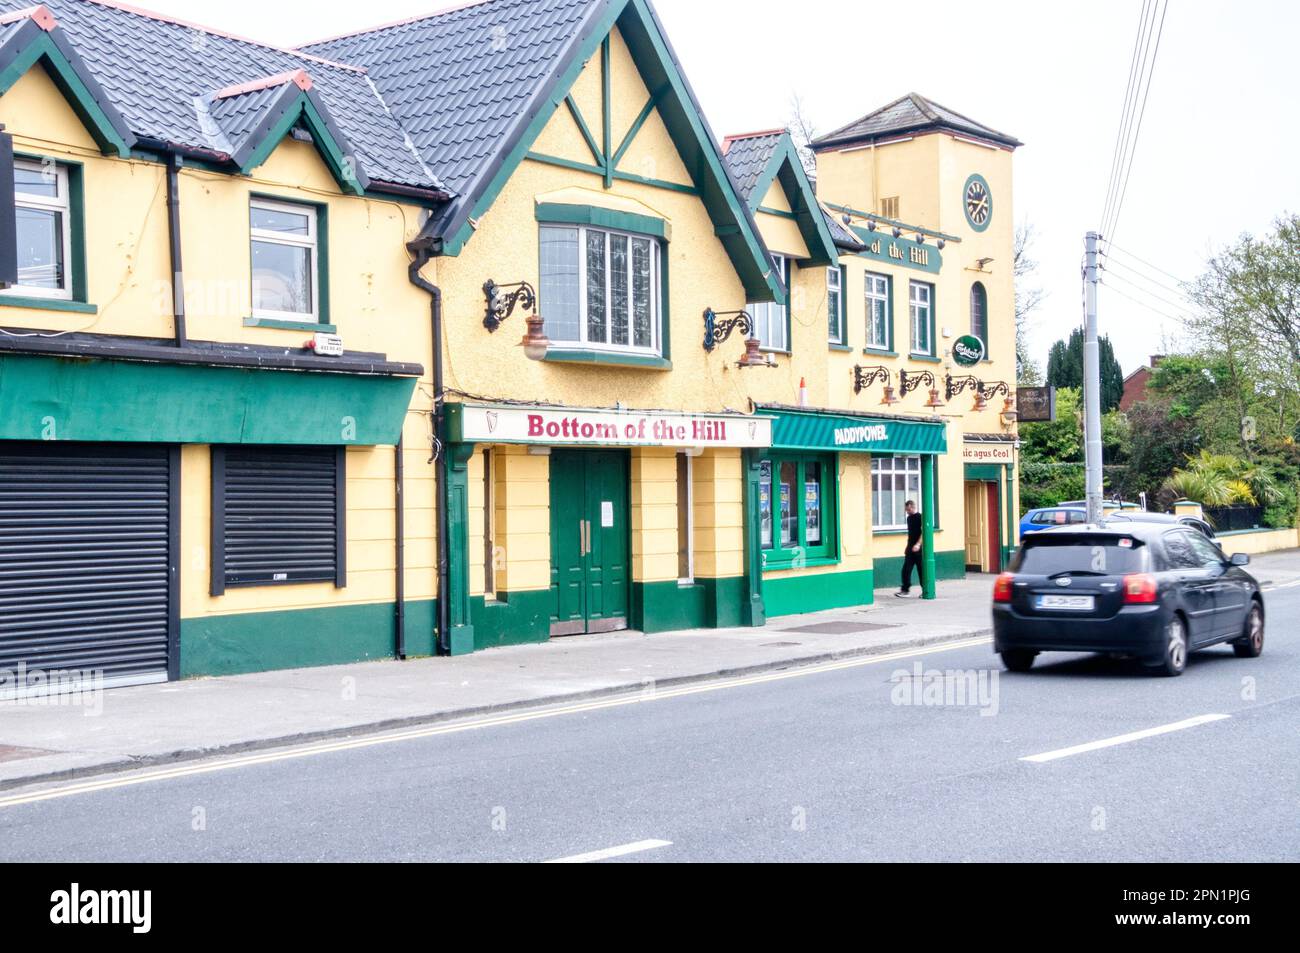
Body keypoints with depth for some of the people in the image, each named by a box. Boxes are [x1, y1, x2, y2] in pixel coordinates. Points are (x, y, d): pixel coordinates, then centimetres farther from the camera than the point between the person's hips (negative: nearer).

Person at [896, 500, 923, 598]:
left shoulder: (920, 517, -8)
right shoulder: (909, 518, 15)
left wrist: (918, 544, -25)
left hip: (919, 548, -7)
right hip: (910, 549, 7)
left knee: (922, 570, -1)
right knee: (906, 570, -1)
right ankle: (905, 590, 1)